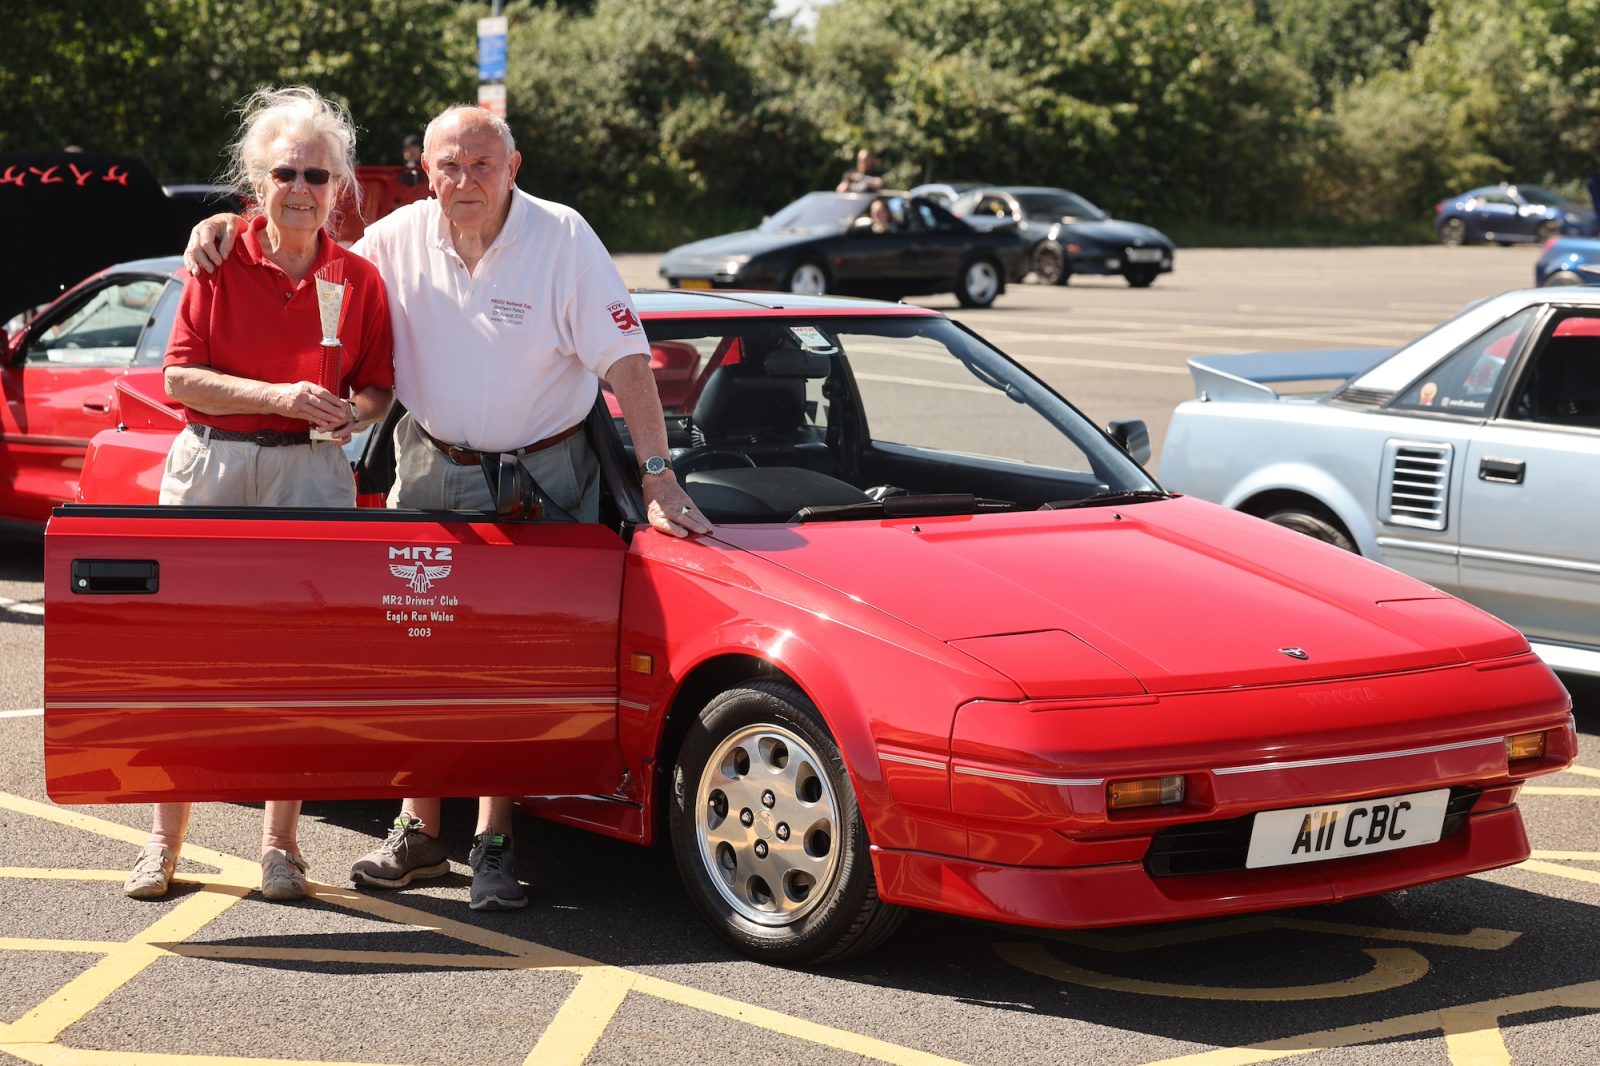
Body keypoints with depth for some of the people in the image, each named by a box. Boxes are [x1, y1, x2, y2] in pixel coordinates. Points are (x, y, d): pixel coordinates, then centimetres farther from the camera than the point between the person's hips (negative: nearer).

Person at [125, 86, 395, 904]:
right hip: (209, 468, 0)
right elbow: (179, 377, -4)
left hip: (311, 474, 0)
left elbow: (379, 390, 9)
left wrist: (349, 413, -14)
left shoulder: (358, 278, 4)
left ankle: (280, 844, 10)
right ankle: (165, 842, 11)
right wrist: (279, 395, -16)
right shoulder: (219, 262, 0)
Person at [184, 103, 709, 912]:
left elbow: (625, 363, -16)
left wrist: (658, 478, -24)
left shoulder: (564, 239, -14)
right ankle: (420, 831, 18)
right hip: (430, 472, 4)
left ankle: (493, 843, 7)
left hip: (538, 479, -4)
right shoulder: (401, 237, -2)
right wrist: (227, 227, -2)